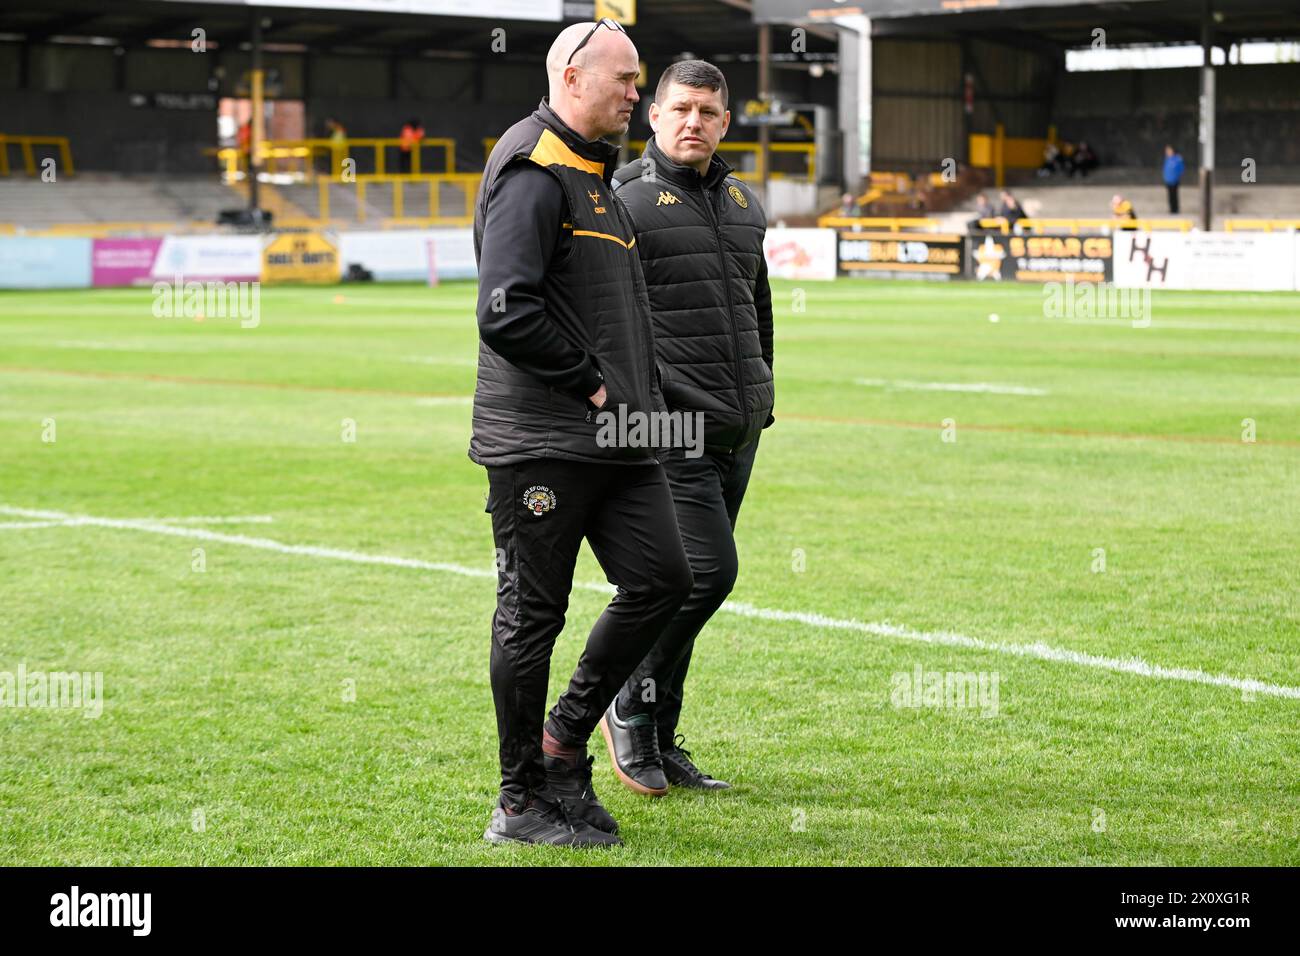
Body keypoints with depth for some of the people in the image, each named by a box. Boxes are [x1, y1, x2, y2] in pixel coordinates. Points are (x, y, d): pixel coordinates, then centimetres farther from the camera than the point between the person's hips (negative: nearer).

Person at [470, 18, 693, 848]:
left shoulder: (599, 174, 20)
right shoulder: (534, 172, -12)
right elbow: (506, 312, -22)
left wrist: (639, 396, 14)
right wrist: (590, 383, -15)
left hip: (615, 436, 9)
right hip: (539, 438, -9)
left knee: (662, 578, 2)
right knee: (532, 612, -1)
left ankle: (563, 740, 17)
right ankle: (521, 804, 9)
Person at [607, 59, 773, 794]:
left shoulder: (745, 204, 16)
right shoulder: (626, 200, -7)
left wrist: (761, 398, 24)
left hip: (736, 430, 7)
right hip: (670, 428, -7)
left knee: (685, 583, 10)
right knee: (706, 572, -16)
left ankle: (657, 743, 18)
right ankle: (631, 707, 3)